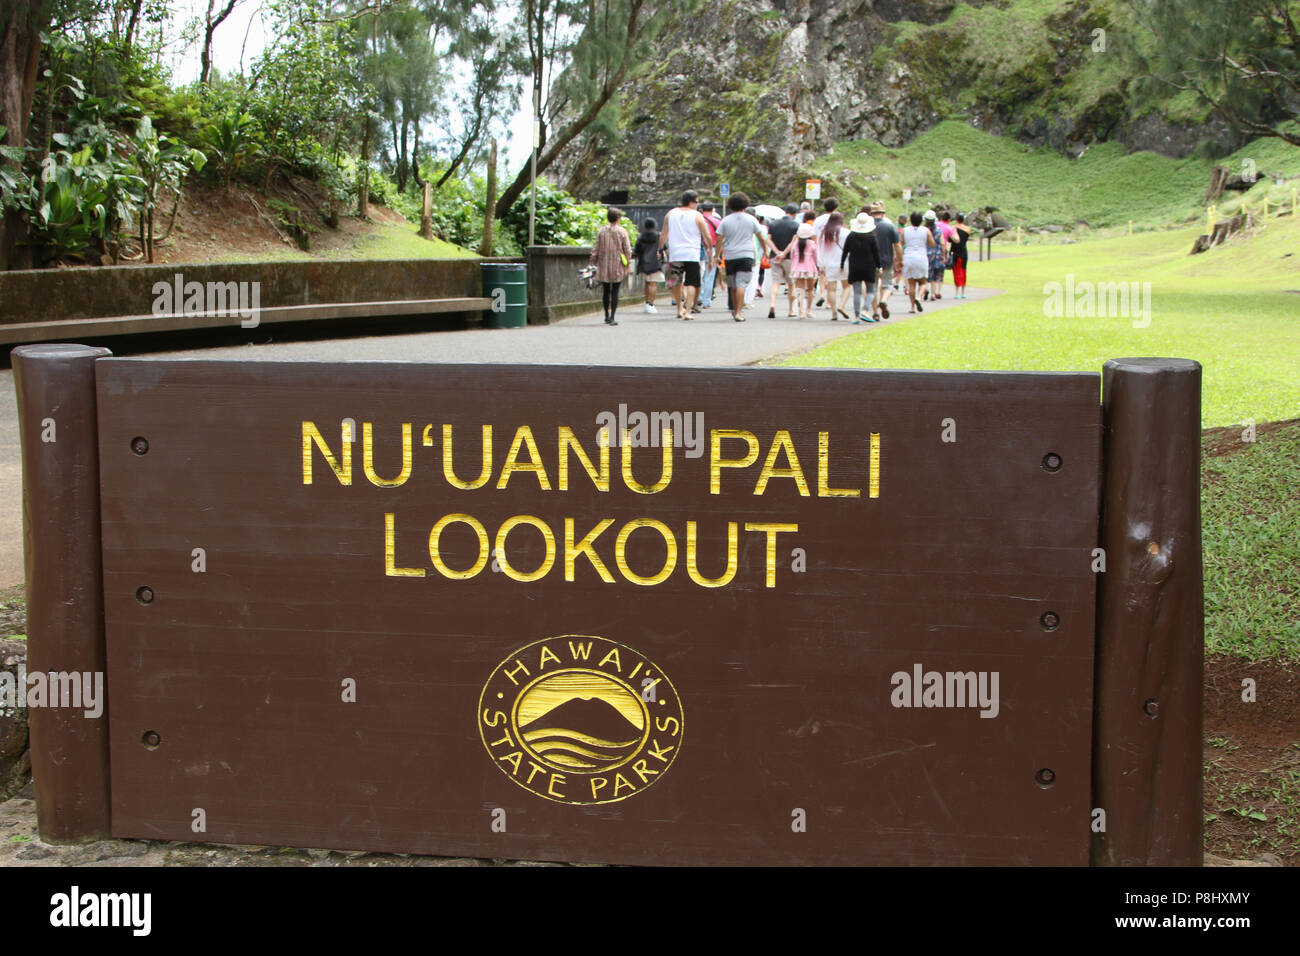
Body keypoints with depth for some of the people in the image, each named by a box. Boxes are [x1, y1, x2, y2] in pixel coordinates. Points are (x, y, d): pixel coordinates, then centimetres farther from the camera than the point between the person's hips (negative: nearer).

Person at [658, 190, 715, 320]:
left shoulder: (670, 214, 6)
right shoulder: (697, 216, -3)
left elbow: (663, 235, 10)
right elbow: (707, 236, -1)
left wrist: (660, 249, 21)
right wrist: (709, 248, 17)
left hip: (674, 254, 4)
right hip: (692, 255, -4)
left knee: (677, 282, 18)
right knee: (692, 283, -1)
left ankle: (680, 309, 24)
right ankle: (688, 311, -11)